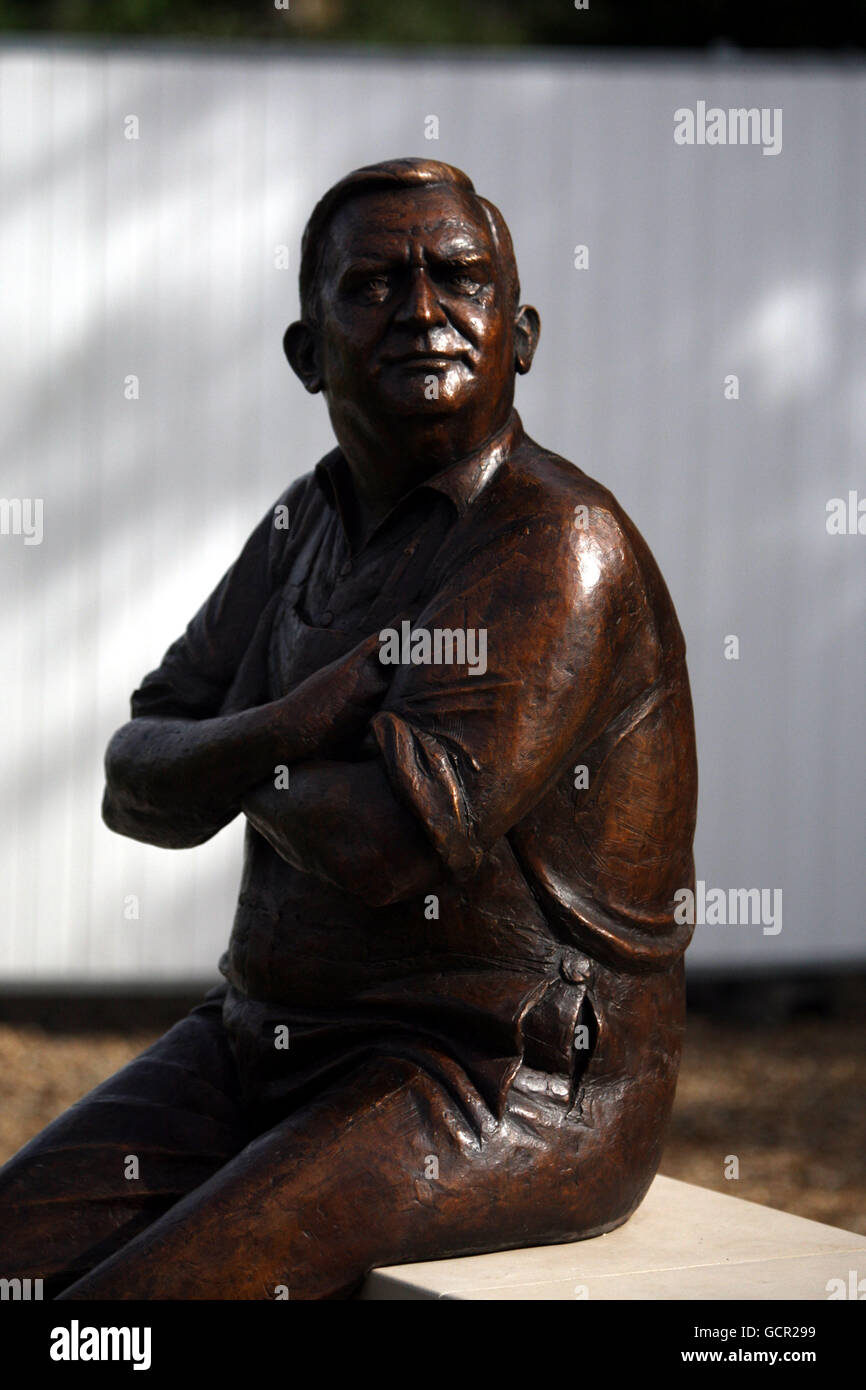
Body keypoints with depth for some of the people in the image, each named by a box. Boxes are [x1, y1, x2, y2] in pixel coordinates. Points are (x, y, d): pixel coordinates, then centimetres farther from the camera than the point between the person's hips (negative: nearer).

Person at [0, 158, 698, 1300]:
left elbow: (399, 838, -26)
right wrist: (286, 726, -14)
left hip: (508, 1087, -8)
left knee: (126, 1304, -26)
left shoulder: (558, 547, -15)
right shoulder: (311, 522, 13)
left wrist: (245, 766, -3)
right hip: (271, 1036, 8)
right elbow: (136, 786, 8)